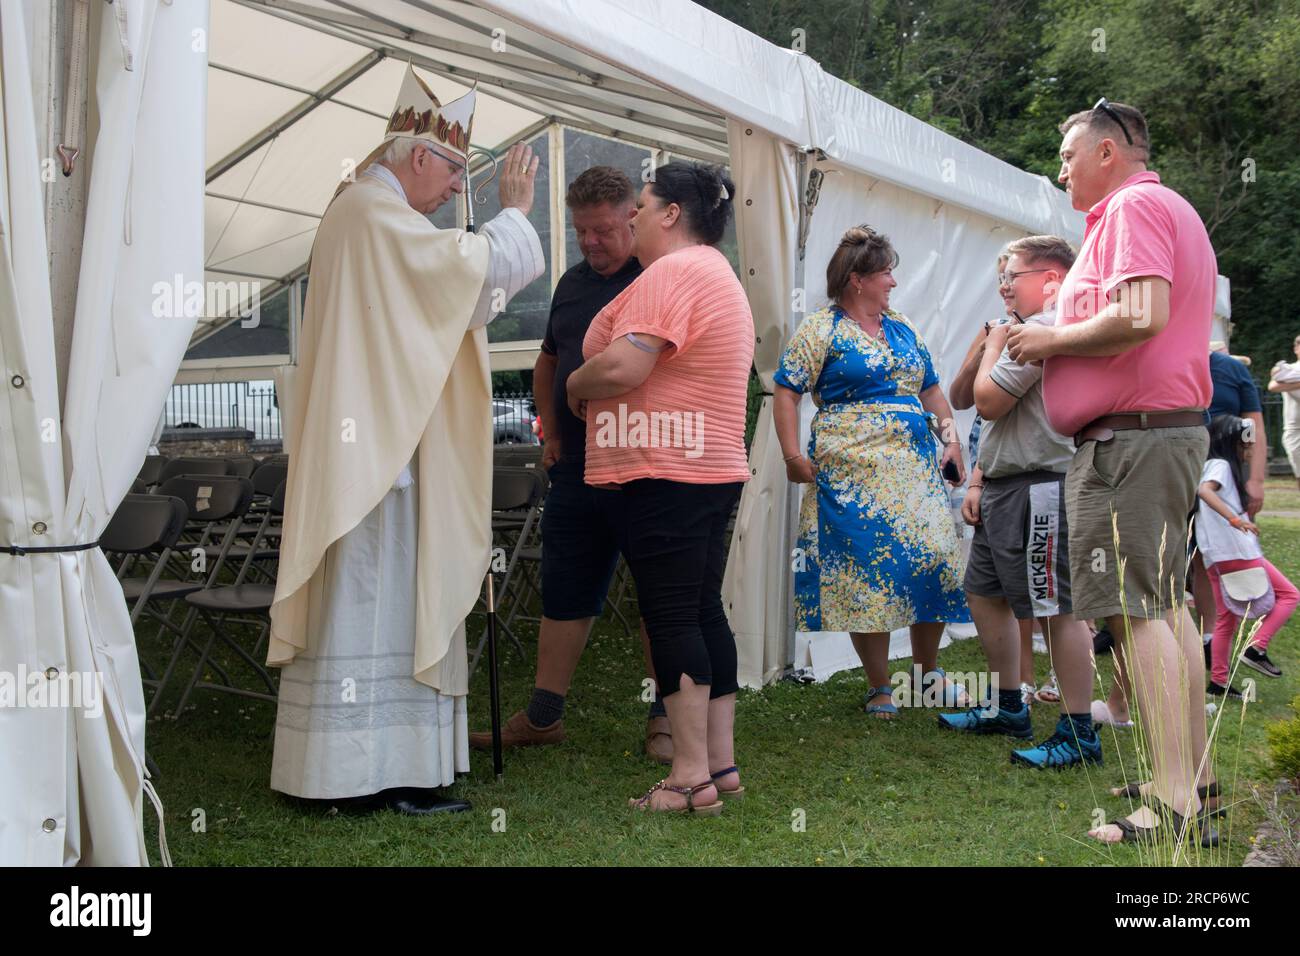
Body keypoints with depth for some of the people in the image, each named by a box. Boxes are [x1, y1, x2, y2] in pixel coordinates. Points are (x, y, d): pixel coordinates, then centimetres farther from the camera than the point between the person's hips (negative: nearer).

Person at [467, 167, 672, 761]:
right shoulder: (573, 283, 16)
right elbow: (548, 361, 28)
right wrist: (551, 430, 17)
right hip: (577, 467, 6)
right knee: (564, 593, 11)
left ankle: (664, 718, 14)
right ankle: (543, 716, 19)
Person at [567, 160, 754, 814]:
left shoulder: (670, 273, -13)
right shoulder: (721, 275, 22)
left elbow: (622, 367, -23)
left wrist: (576, 386, -4)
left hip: (660, 473, -10)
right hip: (713, 469, 10)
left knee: (670, 615, -7)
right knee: (704, 611, 11)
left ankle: (690, 774, -5)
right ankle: (721, 763, 16)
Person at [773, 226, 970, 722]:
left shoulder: (903, 329, 19)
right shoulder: (821, 329, -1)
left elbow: (931, 388, 25)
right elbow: (786, 391, -6)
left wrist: (952, 439, 13)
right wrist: (793, 455, -15)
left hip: (918, 468, 6)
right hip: (854, 474, -6)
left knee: (935, 561, 1)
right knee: (868, 574, -4)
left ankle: (927, 673, 21)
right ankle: (880, 687, 8)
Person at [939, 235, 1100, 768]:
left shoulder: (1045, 328, -15)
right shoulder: (1029, 331, 21)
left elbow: (989, 402, -18)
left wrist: (994, 345, -2)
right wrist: (980, 483, 18)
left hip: (1038, 489, -12)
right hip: (1005, 486, 12)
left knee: (1056, 608, -8)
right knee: (984, 592, 17)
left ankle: (1079, 734, -3)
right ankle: (1008, 708, 29)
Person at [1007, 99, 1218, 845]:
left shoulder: (1134, 205, -10)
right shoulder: (1175, 210, 23)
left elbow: (1141, 315, -25)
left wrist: (1052, 339, -10)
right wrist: (1057, 343, 14)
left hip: (1130, 435, -11)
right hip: (1175, 424, 11)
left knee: (1138, 612, -11)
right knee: (1166, 604, 15)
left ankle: (1175, 807, -11)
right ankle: (1197, 778, 21)